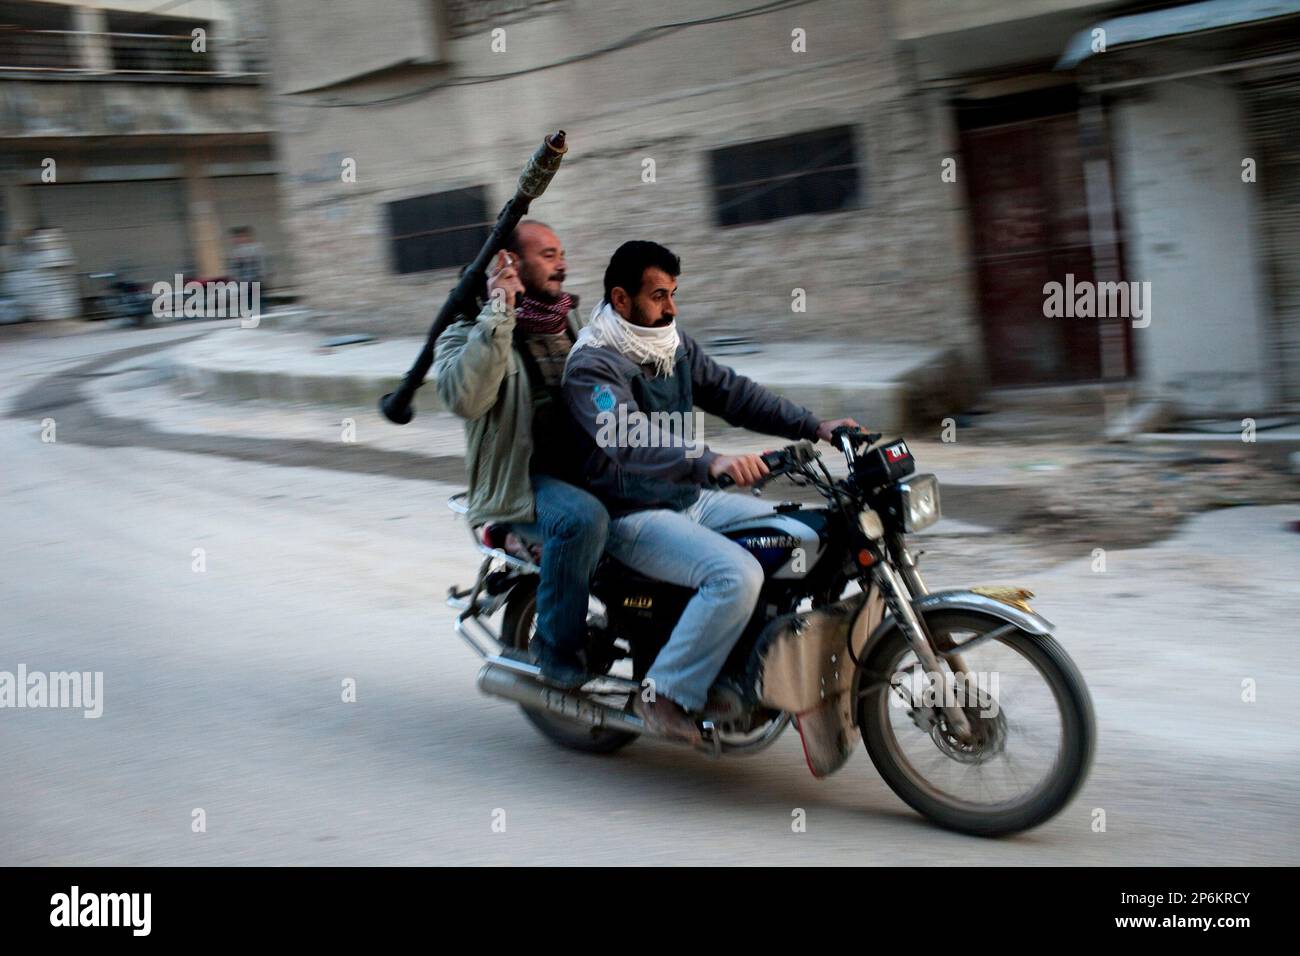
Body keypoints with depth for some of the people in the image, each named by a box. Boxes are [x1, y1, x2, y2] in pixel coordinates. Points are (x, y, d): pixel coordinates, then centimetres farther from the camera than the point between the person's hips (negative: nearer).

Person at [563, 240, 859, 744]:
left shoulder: (673, 344, 9)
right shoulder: (591, 365, -18)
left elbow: (731, 392, 12)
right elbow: (628, 442, -35)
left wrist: (814, 427, 2)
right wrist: (711, 463, -49)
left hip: (691, 498, 9)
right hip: (633, 515, -9)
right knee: (736, 574, -30)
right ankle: (666, 695, -18)